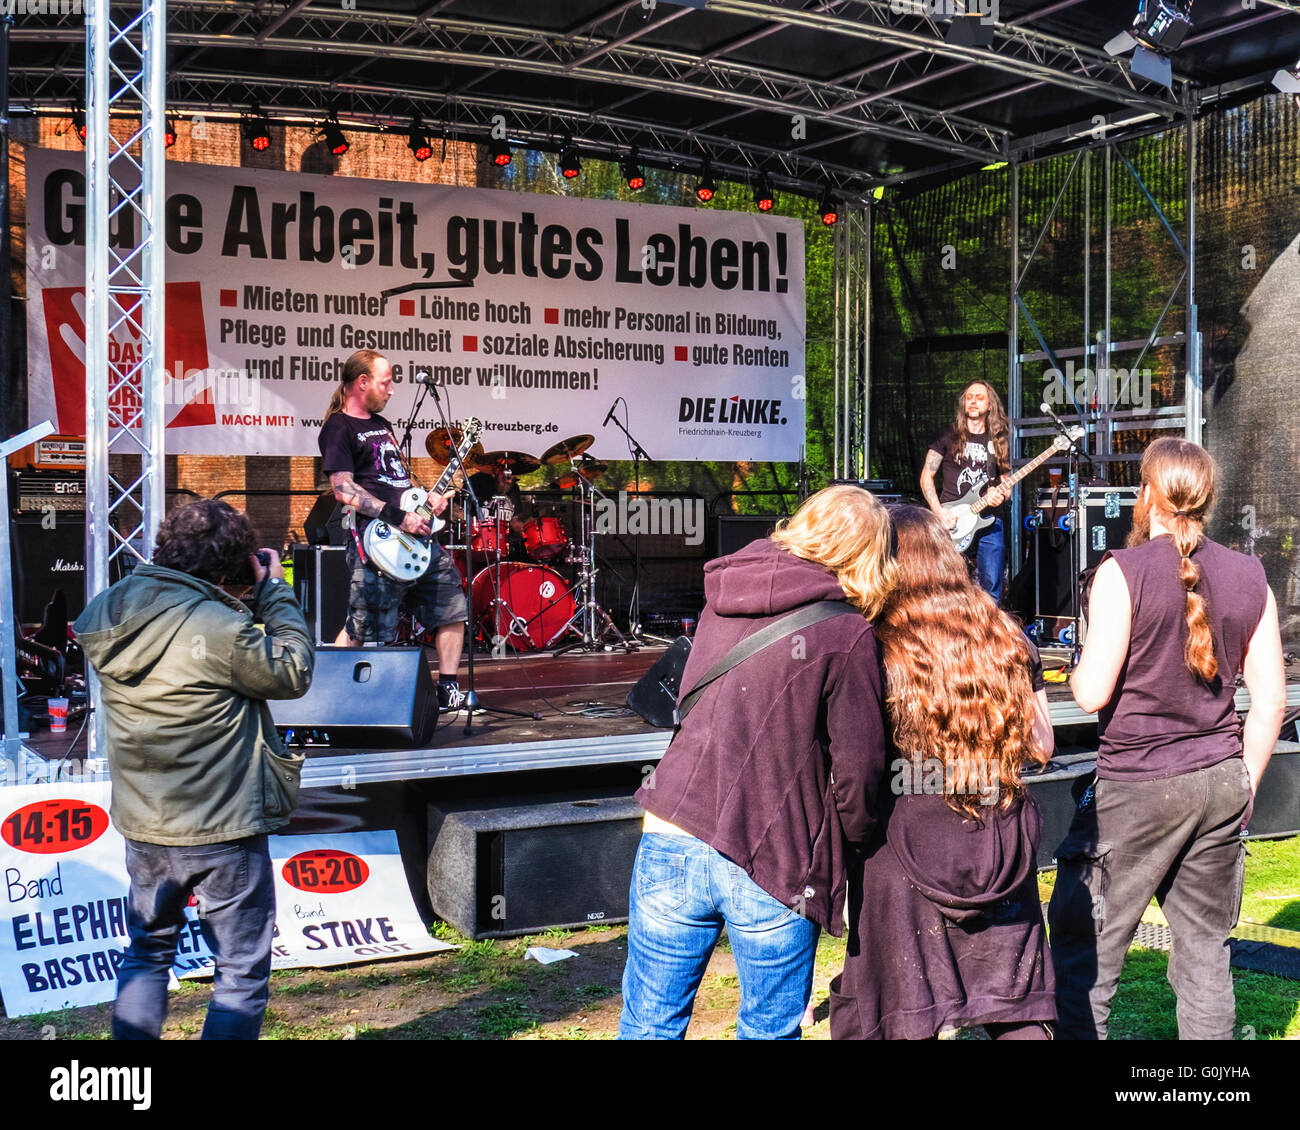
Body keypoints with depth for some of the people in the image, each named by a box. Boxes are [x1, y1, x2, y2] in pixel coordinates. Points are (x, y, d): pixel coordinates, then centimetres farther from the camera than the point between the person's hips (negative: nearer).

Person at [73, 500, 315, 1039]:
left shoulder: (106, 612, -4)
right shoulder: (222, 628, -25)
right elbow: (293, 673, -12)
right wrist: (275, 592, -3)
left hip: (142, 826, 7)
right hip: (224, 831, -7)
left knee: (146, 951, 25)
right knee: (242, 971, 8)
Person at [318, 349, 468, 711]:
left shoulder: (381, 424, 21)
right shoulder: (339, 427, -6)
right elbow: (343, 489, -16)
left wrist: (427, 499, 8)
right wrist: (398, 517, -18)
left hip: (418, 536, 9)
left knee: (453, 609, 8)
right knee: (363, 631, -7)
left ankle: (448, 690, 16)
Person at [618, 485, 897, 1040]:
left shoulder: (723, 597, 7)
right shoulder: (847, 633, -10)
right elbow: (857, 767, -9)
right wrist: (856, 839, 9)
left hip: (672, 844, 4)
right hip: (775, 865, -4)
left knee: (648, 1025, 14)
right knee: (770, 1030, 14)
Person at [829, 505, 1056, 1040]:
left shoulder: (876, 649, -11)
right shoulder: (1005, 640, 3)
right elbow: (1041, 745, 8)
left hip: (910, 851, -4)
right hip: (1000, 848, 4)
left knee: (905, 1015, 8)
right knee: (1017, 1013, 15)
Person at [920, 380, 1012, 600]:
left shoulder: (998, 442, 15)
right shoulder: (949, 437, 6)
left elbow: (1006, 485, 19)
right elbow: (926, 476, 4)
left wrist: (1000, 496, -6)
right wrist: (939, 513, -8)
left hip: (988, 521, 3)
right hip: (953, 522, -3)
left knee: (991, 588, -2)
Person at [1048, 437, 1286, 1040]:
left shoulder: (1123, 572, -11)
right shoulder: (1249, 576, 5)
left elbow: (1092, 693, -14)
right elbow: (1270, 701, 6)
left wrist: (1076, 670, 8)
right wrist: (1244, 785, 15)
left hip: (1137, 786, -5)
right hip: (1220, 783, 5)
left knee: (1083, 952, 5)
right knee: (1204, 950, 13)